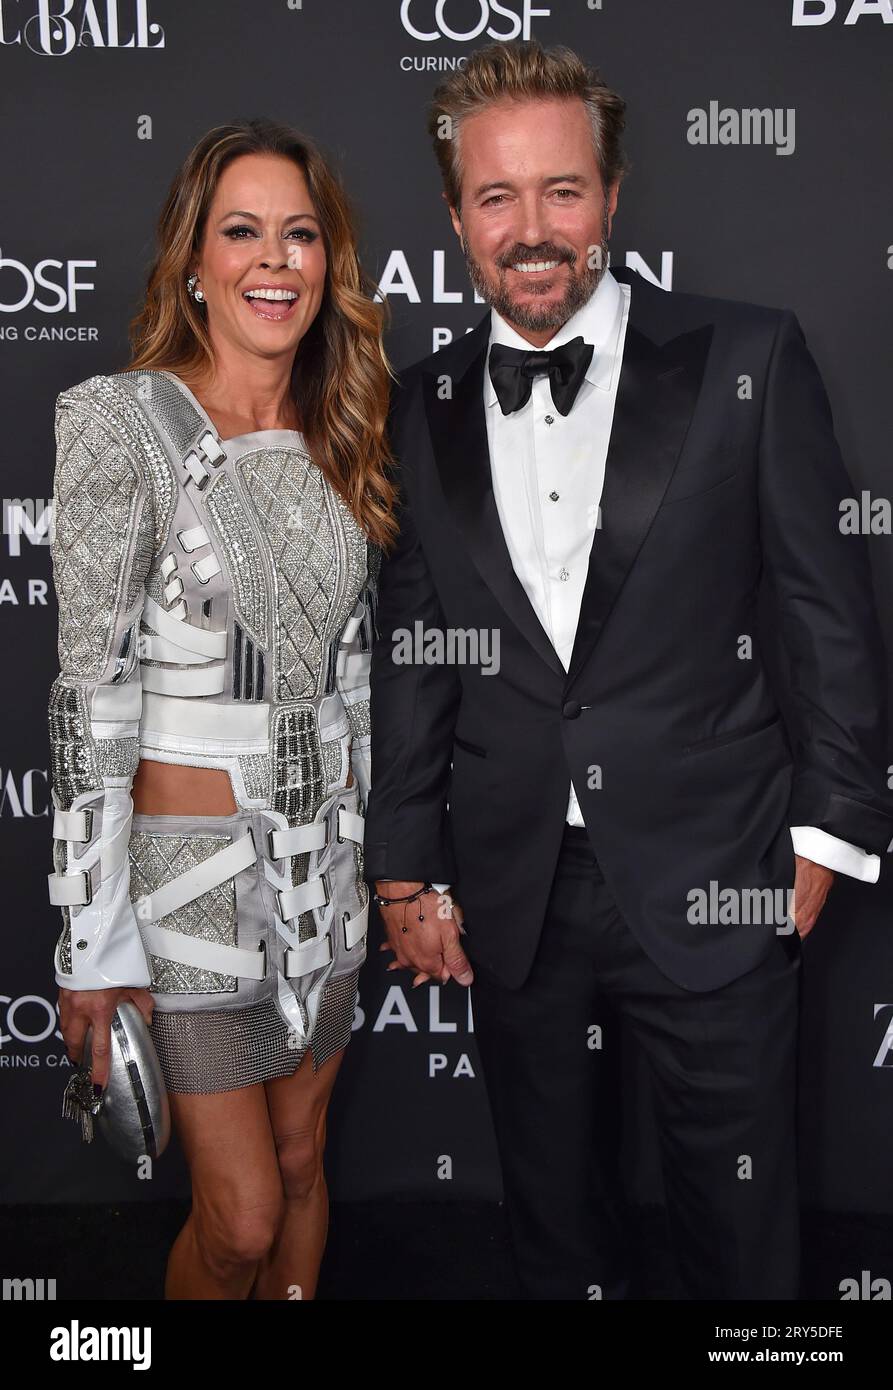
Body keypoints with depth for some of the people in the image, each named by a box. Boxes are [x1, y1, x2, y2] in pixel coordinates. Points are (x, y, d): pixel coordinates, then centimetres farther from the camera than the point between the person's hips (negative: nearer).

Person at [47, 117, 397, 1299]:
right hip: (190, 862, -5)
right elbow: (91, 691, -15)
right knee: (239, 1215, 4)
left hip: (326, 857, 5)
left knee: (301, 1162, 19)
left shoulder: (339, 439, 5)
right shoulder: (122, 422, -13)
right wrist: (94, 934, -15)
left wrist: (382, 848, 14)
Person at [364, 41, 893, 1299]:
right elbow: (412, 655, 7)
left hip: (710, 888, -2)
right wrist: (406, 873, 7)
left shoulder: (748, 361, -5)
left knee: (739, 1235, 13)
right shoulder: (425, 408, 4)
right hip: (514, 901, 3)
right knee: (554, 1219, 20)